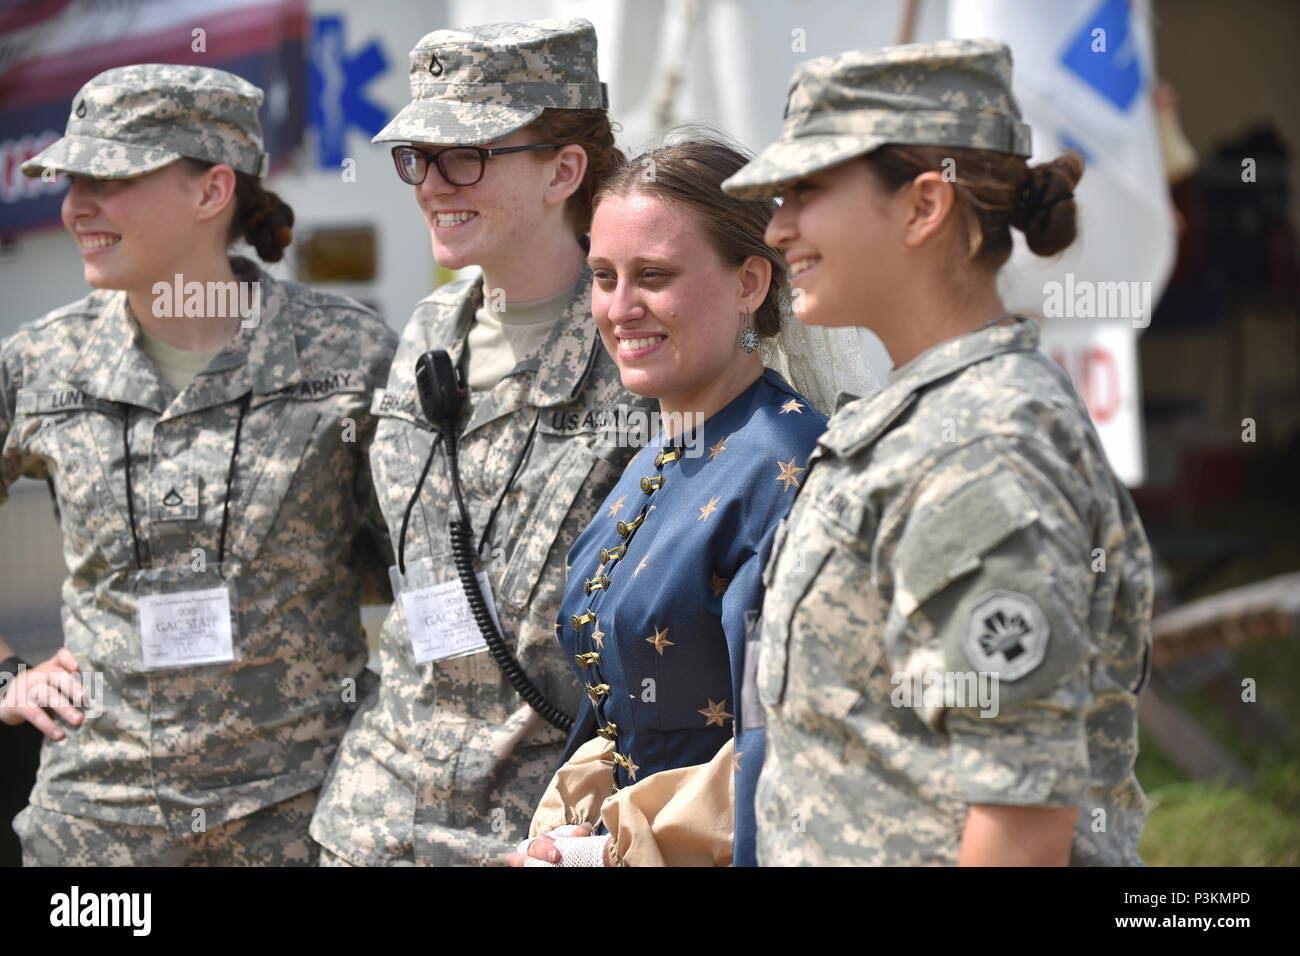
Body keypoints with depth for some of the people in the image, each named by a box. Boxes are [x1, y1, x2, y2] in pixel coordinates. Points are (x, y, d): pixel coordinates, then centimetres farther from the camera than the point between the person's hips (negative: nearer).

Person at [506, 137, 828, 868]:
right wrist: (557, 842, 0)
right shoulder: (651, 472, 9)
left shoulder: (783, 464, -17)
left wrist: (615, 850, -16)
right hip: (606, 841, 7)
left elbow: (783, 744, -20)